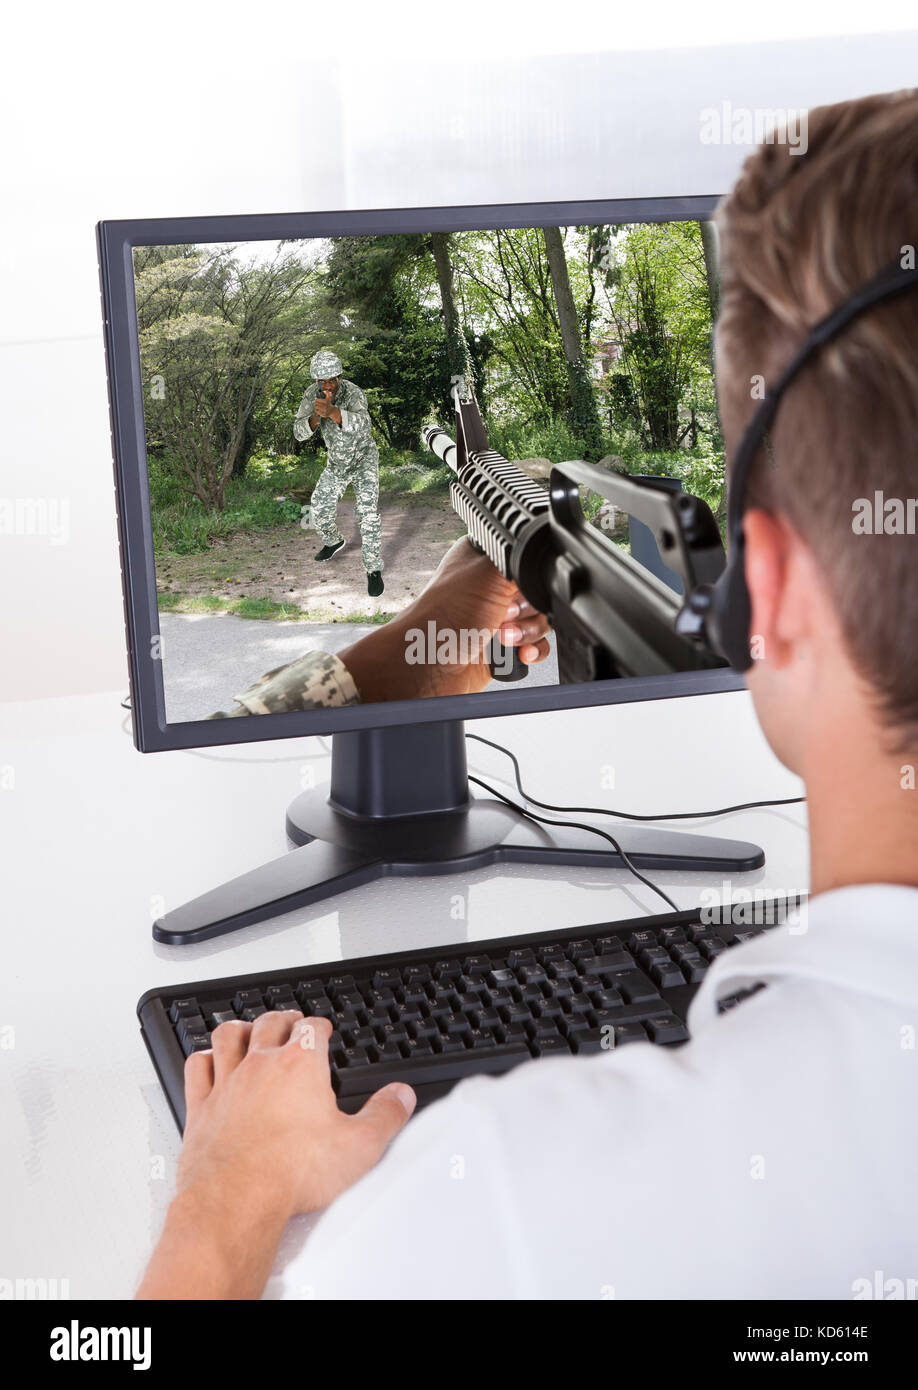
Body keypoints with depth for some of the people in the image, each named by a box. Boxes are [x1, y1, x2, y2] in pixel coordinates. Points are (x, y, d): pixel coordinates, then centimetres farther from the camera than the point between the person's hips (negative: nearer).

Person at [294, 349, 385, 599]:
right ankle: (333, 541, 44)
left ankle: (373, 569, -13)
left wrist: (331, 411, -73)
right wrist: (315, 418, -44)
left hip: (364, 460, -5)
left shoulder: (353, 393, -34)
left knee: (367, 512, -22)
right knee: (321, 512, 10)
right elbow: (299, 432, -21)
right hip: (336, 464, 5)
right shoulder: (312, 394, -16)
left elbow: (361, 425, -55)